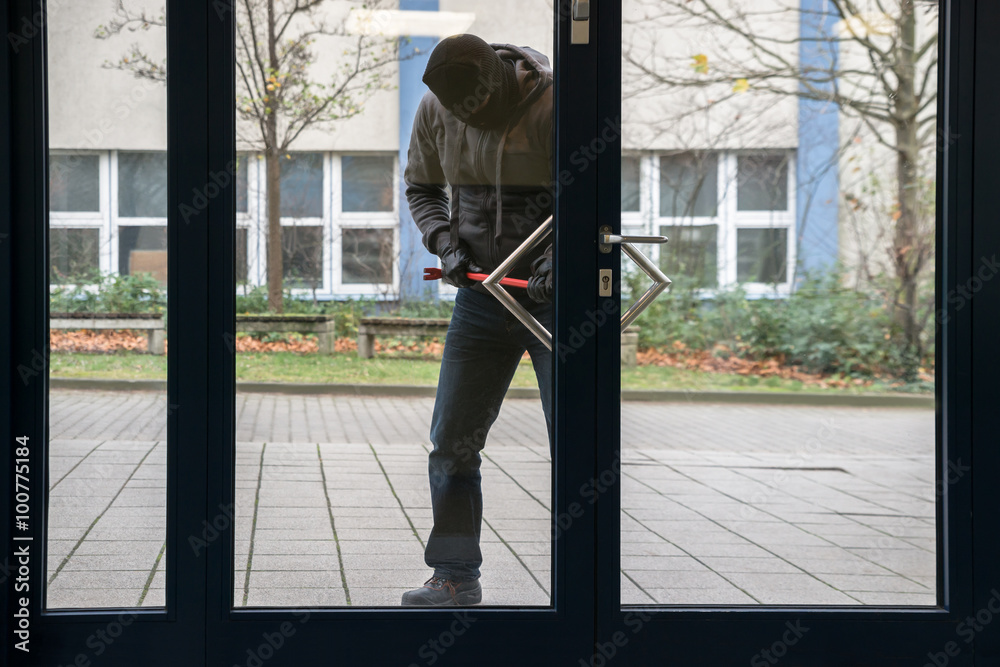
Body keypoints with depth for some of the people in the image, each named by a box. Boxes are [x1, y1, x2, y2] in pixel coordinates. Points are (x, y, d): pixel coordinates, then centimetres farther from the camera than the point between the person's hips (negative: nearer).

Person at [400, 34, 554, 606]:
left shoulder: (555, 105, -17)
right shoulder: (435, 109, -3)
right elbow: (422, 187, 13)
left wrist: (560, 258, -27)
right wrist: (445, 241, -6)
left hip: (554, 296, -4)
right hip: (482, 296, 4)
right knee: (453, 439, 3)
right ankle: (456, 578, 13)